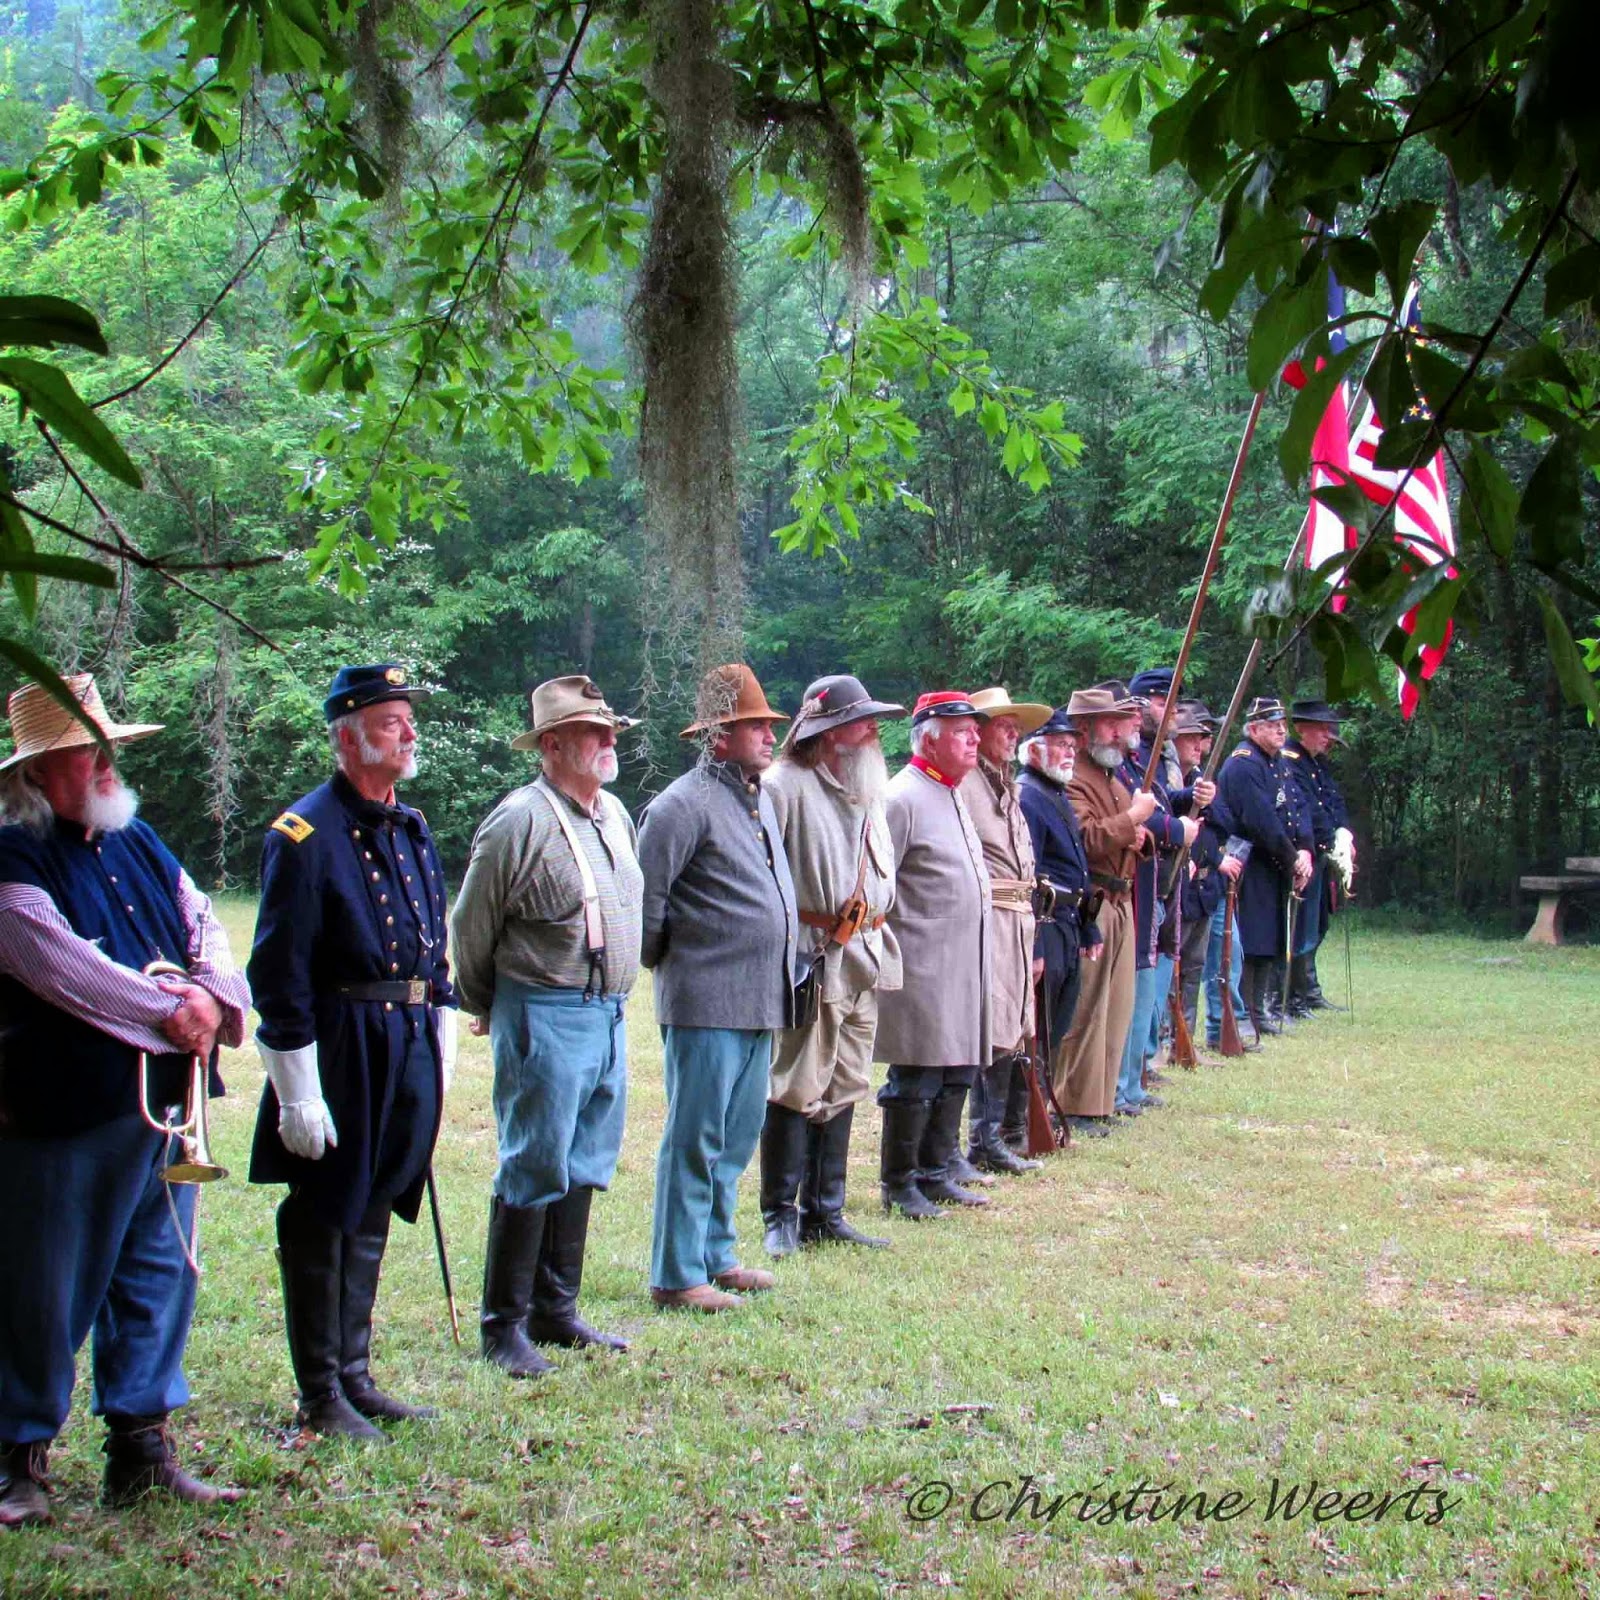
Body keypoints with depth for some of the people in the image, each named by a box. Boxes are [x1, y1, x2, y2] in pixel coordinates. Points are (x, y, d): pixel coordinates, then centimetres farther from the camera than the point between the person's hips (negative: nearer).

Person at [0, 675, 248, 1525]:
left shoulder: (138, 843, 14)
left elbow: (204, 926, 13)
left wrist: (210, 994, -8)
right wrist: (169, 1012, -15)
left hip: (164, 1097, 7)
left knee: (158, 1272, 11)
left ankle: (142, 1447, 22)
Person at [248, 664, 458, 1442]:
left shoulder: (413, 829, 12)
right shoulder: (305, 835, -12)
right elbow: (280, 972, -14)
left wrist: (441, 1052, 15)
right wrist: (299, 1093, -16)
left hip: (411, 1047, 8)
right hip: (342, 1049, -7)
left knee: (371, 1219, 15)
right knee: (321, 1224, 3)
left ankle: (354, 1377, 26)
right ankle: (320, 1398, 13)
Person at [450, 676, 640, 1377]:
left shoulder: (615, 814, 12)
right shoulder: (519, 821, -13)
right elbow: (471, 926, -6)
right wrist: (485, 1007, 7)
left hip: (608, 1015, 8)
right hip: (544, 1020, -8)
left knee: (583, 1169, 14)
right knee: (533, 1173, -3)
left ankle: (555, 1310, 25)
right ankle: (503, 1327, 6)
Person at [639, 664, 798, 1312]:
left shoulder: (758, 795, 15)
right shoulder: (685, 803, -13)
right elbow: (643, 892, -13)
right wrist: (662, 962, -3)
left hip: (760, 1002, 9)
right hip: (707, 1002, -9)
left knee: (738, 1136, 15)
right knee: (696, 1138, -3)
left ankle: (715, 1255, 27)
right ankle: (675, 1276, 4)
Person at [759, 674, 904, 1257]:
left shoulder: (868, 789, 16)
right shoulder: (784, 785, -11)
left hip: (863, 957, 8)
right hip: (811, 955, -8)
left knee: (844, 1089, 11)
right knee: (797, 1088, -4)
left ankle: (825, 1213, 19)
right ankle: (781, 1219, 4)